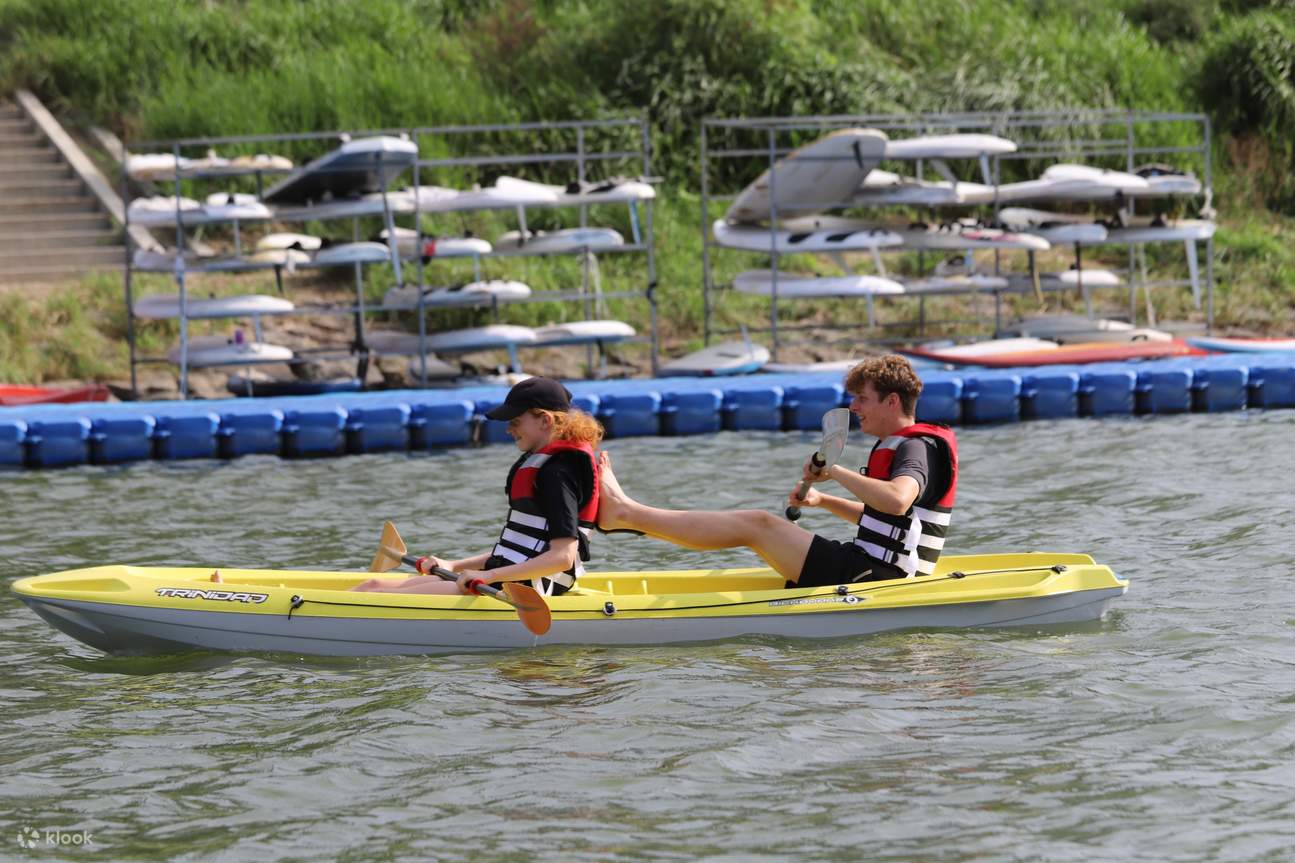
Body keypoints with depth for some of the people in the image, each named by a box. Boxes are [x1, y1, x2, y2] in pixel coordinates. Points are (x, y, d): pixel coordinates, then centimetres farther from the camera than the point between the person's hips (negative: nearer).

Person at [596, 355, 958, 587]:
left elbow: (897, 501, -35)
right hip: (869, 571, 10)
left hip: (869, 575, -10)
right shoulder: (898, 447, 21)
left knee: (757, 524, -10)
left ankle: (624, 513, -7)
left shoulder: (917, 448, -13)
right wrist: (824, 501, 24)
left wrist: (835, 471, -25)